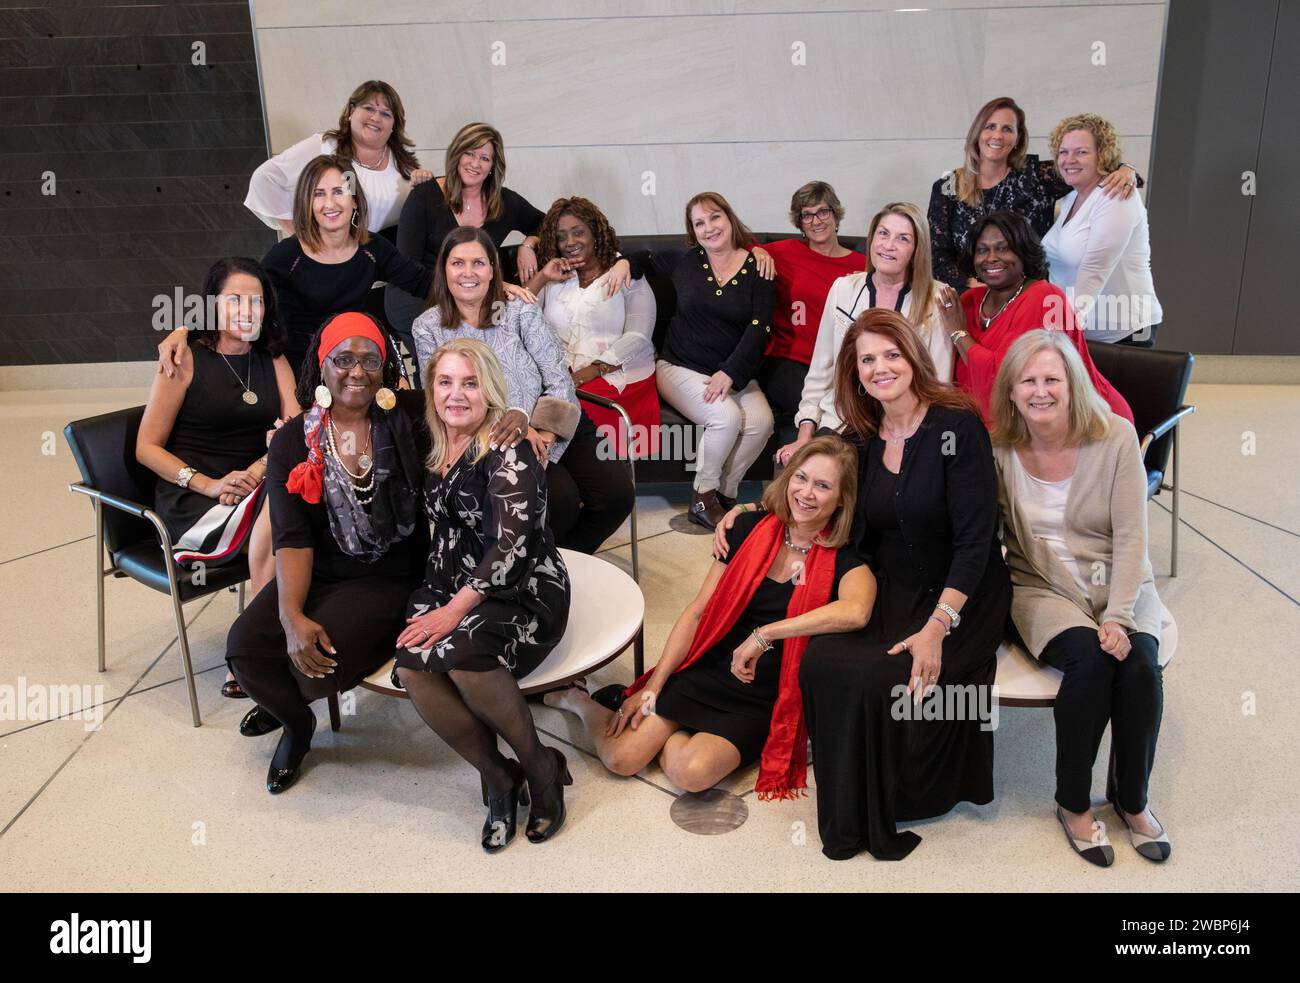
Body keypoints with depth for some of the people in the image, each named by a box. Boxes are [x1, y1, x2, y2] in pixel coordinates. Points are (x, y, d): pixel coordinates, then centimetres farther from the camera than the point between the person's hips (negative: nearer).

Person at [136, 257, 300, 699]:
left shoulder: (272, 360, 16)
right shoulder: (186, 358, 2)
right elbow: (147, 447, 0)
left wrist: (259, 468, -17)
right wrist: (207, 484, -16)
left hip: (255, 488, 4)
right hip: (191, 499, -4)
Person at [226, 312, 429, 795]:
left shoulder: (409, 417, -4)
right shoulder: (293, 442, -1)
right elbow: (292, 538, -8)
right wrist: (291, 615, -22)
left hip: (388, 578, -2)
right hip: (316, 574, 3)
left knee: (318, 665, -24)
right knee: (245, 647, -19)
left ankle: (285, 700, 20)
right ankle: (296, 722, 19)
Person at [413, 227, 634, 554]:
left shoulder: (521, 311, 3)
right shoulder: (427, 328, 2)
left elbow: (558, 378, -3)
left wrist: (546, 433, -22)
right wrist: (520, 429, -19)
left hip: (553, 426, 3)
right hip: (490, 439, -2)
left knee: (617, 493, -17)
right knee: (561, 498, -28)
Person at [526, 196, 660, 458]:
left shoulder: (627, 276, 8)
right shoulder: (553, 281, 19)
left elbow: (637, 338, -5)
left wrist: (594, 370, -16)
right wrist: (541, 278, 0)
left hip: (618, 375, -3)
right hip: (559, 375, 3)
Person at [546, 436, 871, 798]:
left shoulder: (843, 564, -8)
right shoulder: (750, 529, 0)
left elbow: (855, 611, -34)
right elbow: (698, 611, 2)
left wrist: (763, 635, -32)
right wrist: (652, 687, -2)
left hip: (762, 700, -2)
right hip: (705, 670, 2)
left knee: (692, 771, -28)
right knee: (621, 757, -12)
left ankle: (669, 729, 6)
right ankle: (578, 700, 20)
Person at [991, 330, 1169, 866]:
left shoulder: (1116, 436, -9)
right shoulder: (999, 449, -7)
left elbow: (1130, 536, -10)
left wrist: (1118, 616, -20)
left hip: (1119, 584, 1)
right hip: (1042, 587, -1)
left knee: (1139, 664, -26)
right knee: (1089, 659, -29)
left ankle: (1132, 799, 1)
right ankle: (1072, 803, -7)